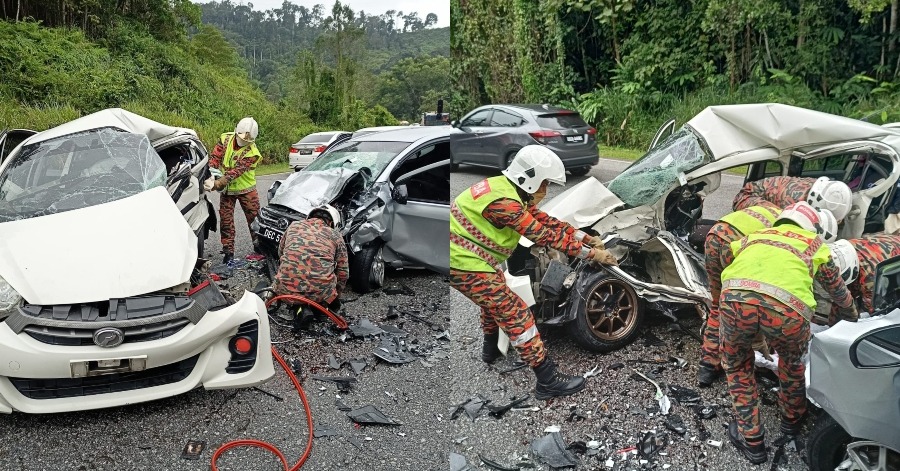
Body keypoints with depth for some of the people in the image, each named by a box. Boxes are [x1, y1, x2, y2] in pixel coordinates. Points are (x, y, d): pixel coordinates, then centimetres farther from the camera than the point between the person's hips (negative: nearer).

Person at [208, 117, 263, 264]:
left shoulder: (252, 153, -21)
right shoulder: (225, 139, -7)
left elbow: (235, 172, -30)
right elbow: (214, 158, -10)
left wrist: (217, 184, -40)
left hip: (246, 189, -3)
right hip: (227, 189, 3)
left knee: (254, 218, 2)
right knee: (225, 220, 4)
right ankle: (228, 251, 13)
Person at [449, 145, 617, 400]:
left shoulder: (508, 188, 4)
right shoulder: (504, 202, -26)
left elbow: (544, 219, 7)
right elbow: (545, 236, -20)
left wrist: (584, 237, 4)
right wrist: (590, 253, -13)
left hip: (464, 254, 10)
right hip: (464, 263, -10)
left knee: (495, 296, 31)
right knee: (515, 313, -7)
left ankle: (491, 349, 51)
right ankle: (548, 381, -1)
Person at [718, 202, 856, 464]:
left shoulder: (754, 237, 37)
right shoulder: (815, 245, 34)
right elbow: (838, 290, 50)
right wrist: (852, 316, 71)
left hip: (736, 297, 1)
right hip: (787, 308, 0)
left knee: (736, 364, 31)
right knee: (791, 359, 35)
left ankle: (751, 440, 35)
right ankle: (792, 418, 57)